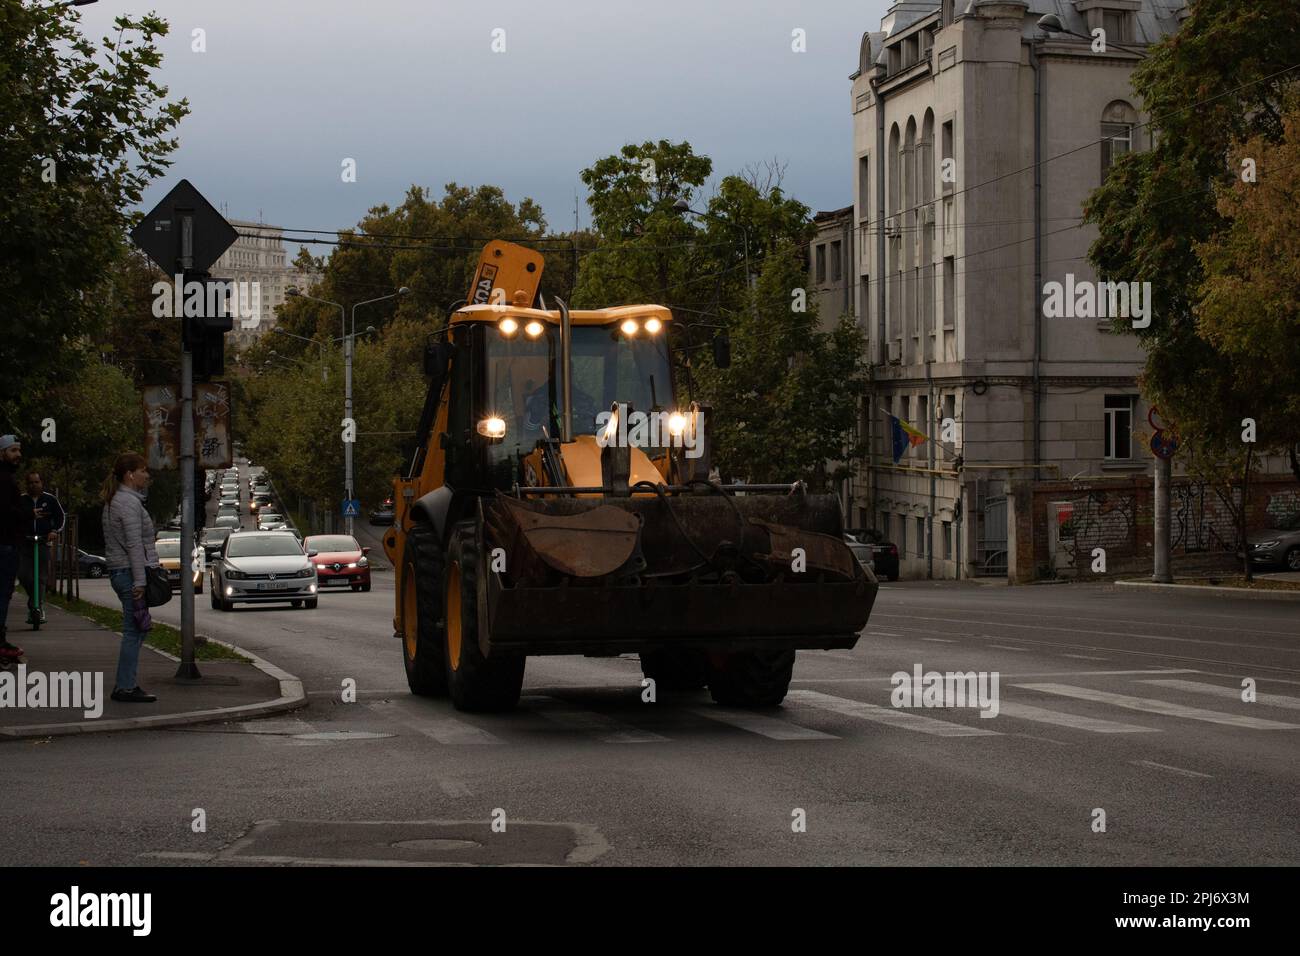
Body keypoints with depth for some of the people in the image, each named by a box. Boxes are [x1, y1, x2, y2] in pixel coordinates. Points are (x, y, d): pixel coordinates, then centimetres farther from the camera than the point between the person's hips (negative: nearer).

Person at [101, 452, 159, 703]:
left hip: (118, 571, 10)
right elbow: (134, 545, -19)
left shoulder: (114, 501, 18)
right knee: (134, 630, -8)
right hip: (131, 572, -10)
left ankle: (125, 685, 13)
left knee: (135, 630, 12)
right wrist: (139, 581, -21)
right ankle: (125, 687, -8)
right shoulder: (129, 503, -14)